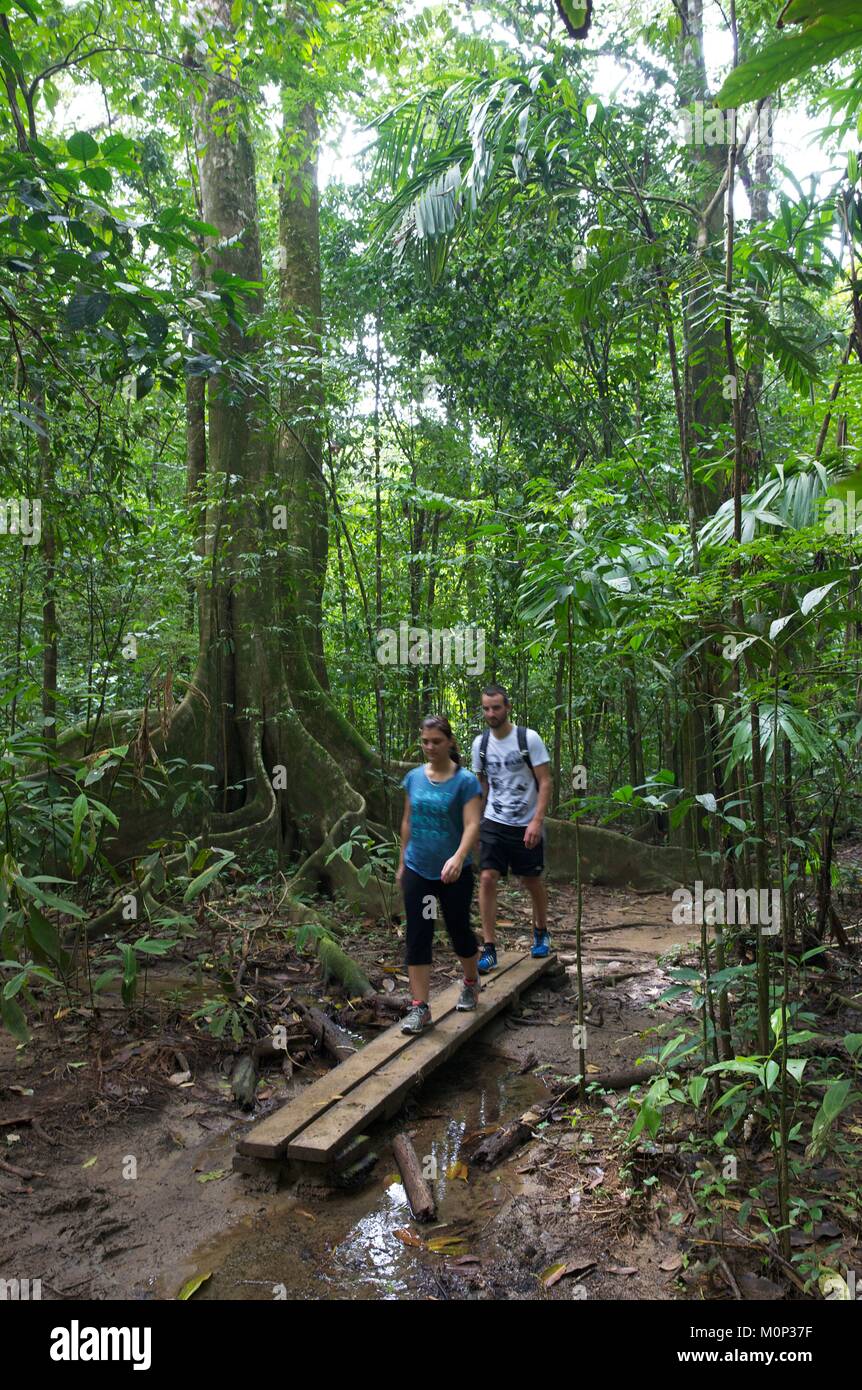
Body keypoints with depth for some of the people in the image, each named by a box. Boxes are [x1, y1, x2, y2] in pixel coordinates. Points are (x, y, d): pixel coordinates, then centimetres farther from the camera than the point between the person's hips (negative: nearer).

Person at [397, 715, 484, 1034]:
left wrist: (458, 858, -37)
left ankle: (471, 984, 39)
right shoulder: (414, 777, 2)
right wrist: (402, 862, 14)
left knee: (458, 929, 12)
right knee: (417, 936, 1)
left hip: (453, 873, -3)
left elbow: (472, 825, -20)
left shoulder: (465, 781, -12)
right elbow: (408, 821, 11)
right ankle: (420, 1007, 7)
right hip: (417, 871, 3)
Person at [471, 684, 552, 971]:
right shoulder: (480, 743, 1)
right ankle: (489, 948, -3)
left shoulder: (529, 738, -11)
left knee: (533, 881, 12)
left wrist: (537, 821, -20)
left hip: (527, 826, -2)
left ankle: (541, 933, 37)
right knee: (487, 879, -11)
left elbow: (545, 782, -11)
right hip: (493, 824, 2)